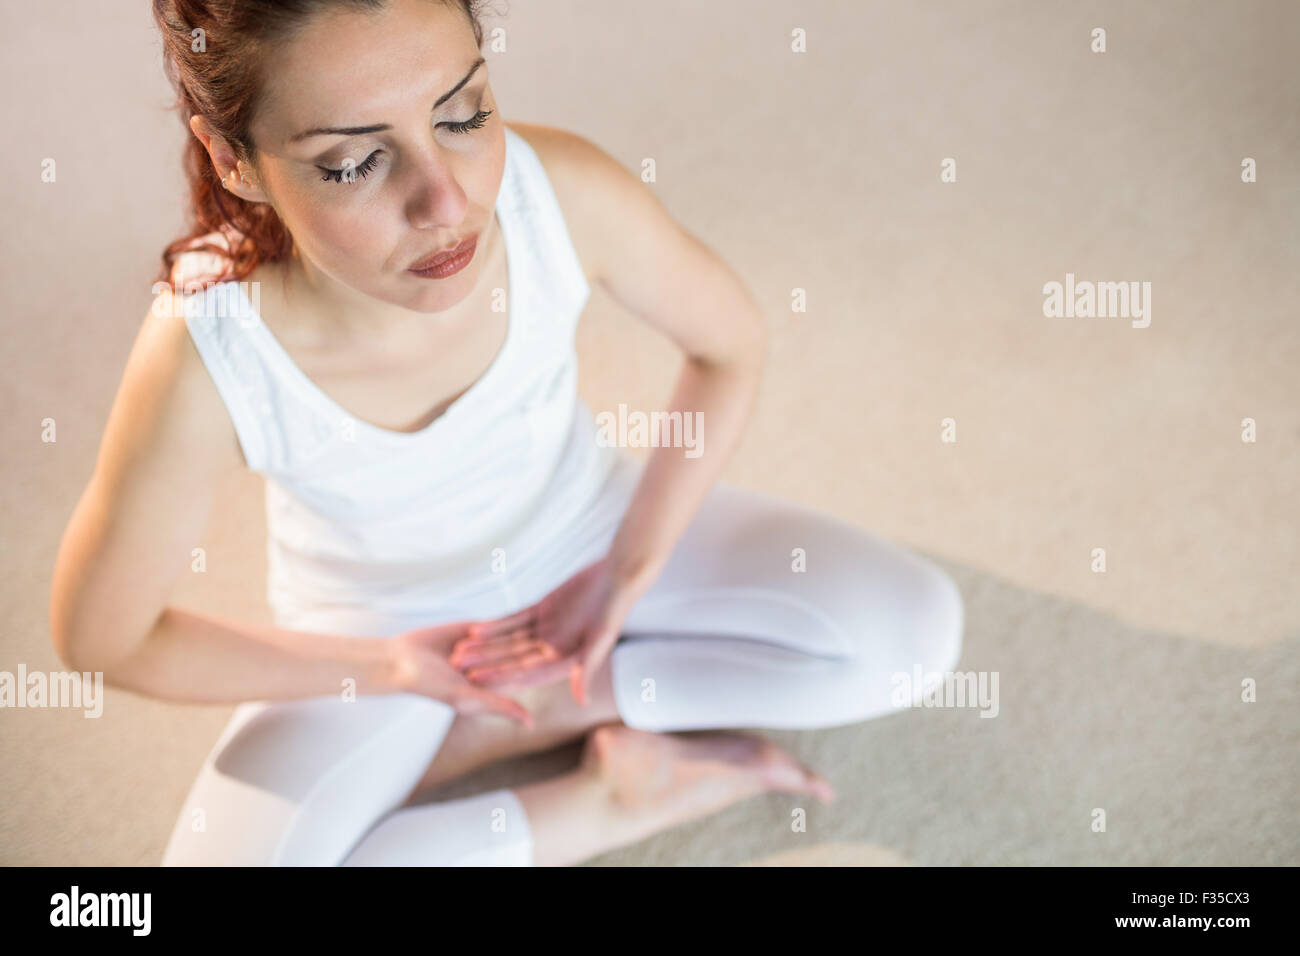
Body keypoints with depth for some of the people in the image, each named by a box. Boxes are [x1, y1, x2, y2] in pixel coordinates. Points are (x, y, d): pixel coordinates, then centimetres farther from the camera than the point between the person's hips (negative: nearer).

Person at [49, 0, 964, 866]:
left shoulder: (565, 191, -31)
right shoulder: (204, 364, -35)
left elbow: (728, 346, -9)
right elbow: (103, 638, -17)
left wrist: (630, 573, -14)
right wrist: (389, 664, -16)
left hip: (590, 530, 2)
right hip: (378, 628, -1)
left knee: (913, 629, -13)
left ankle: (527, 711, -3)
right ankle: (603, 799, -6)